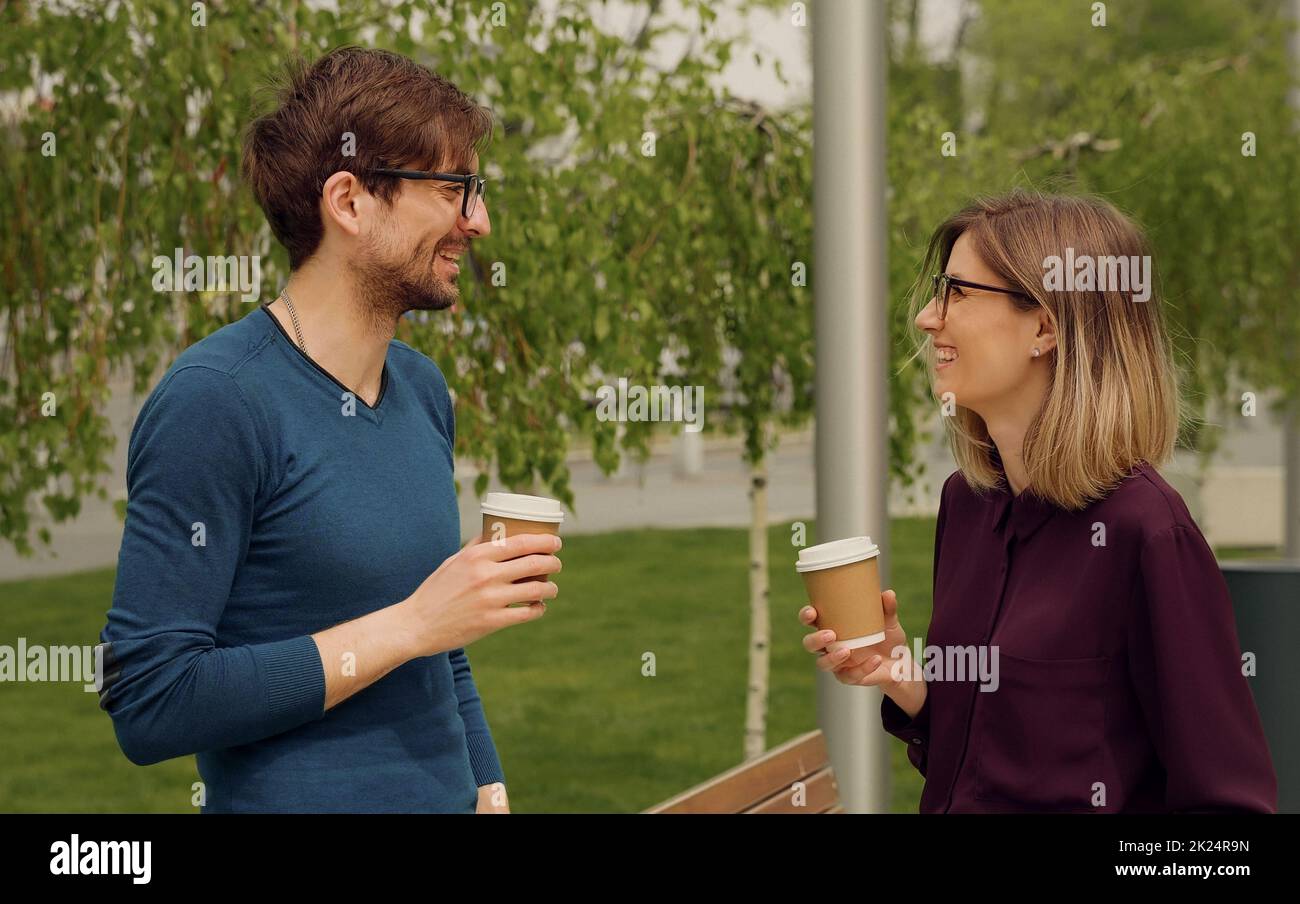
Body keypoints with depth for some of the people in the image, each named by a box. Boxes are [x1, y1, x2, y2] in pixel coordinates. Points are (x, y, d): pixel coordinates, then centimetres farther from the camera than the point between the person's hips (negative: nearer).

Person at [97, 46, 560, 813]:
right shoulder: (213, 401, -17)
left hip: (448, 796, 7)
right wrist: (412, 624, -22)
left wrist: (491, 794, 3)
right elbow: (147, 702, -22)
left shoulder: (422, 389, 6)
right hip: (295, 800, -7)